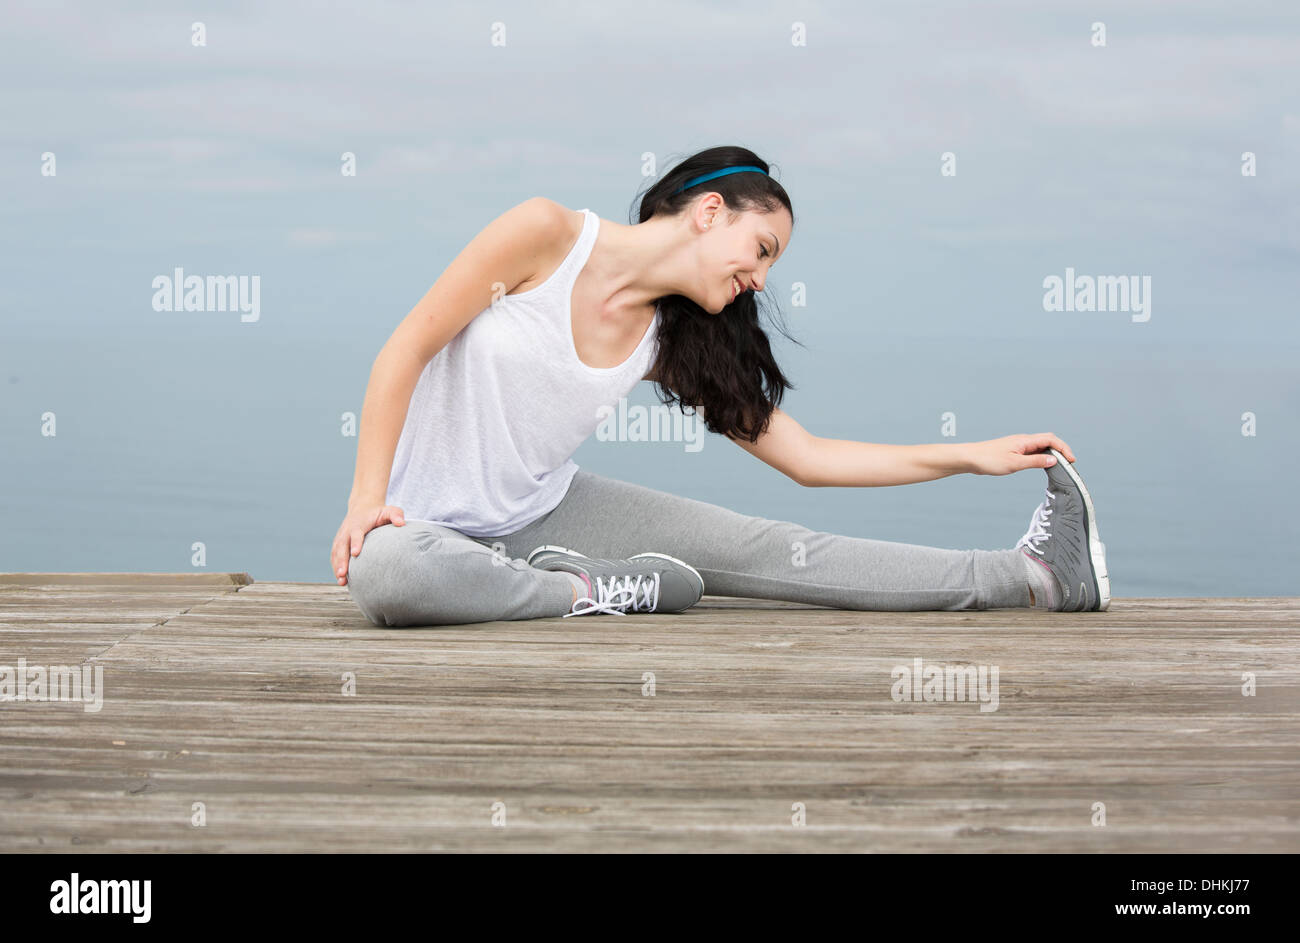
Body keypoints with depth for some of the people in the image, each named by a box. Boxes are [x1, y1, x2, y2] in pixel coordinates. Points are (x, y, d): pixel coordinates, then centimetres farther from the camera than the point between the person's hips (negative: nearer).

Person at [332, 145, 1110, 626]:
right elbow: (408, 350, -15)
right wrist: (368, 498, -22)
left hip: (545, 513, 5)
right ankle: (589, 593, -21)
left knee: (761, 549, -6)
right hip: (434, 523, -5)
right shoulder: (550, 233, -17)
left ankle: (1036, 575, -6)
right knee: (381, 573, -43)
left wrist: (973, 457, 0)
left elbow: (806, 457, 3)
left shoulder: (673, 343, 0)